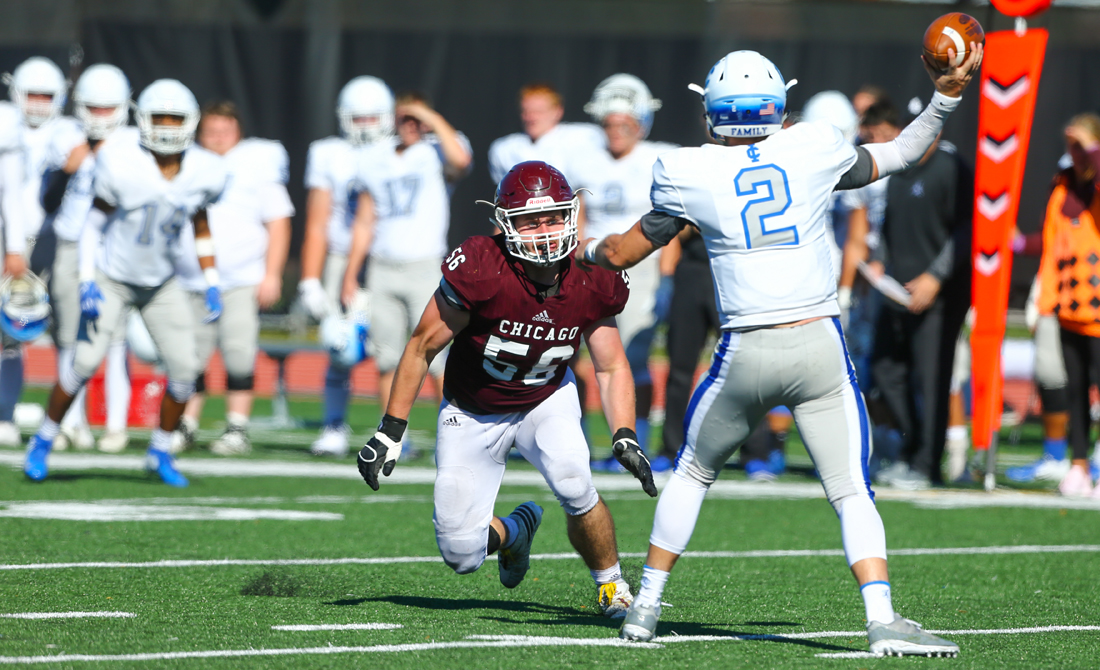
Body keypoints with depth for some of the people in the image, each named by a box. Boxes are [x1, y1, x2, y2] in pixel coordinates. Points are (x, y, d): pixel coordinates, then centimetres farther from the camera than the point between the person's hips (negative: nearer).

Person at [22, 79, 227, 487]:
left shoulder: (201, 174, -8)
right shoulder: (123, 166, -20)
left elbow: (201, 230, 8)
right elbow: (94, 223, -10)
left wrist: (212, 285, 3)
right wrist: (87, 281, -17)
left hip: (161, 285, 4)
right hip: (112, 280, -4)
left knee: (184, 369, -5)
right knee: (86, 363, -14)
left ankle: (160, 452, 15)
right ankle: (42, 442, 6)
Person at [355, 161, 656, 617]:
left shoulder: (592, 284, -19)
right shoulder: (480, 271, -31)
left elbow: (611, 367, -6)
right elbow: (422, 348, -19)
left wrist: (625, 437, -22)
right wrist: (390, 432, -18)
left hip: (547, 400, 1)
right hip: (474, 414, -1)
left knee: (574, 487, -29)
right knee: (461, 558, -4)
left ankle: (612, 587, 0)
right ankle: (515, 532, 35)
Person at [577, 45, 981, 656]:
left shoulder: (688, 175, 1)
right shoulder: (816, 150, 3)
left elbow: (622, 254, 13)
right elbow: (899, 156, 19)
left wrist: (582, 251, 34)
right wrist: (946, 95, 28)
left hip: (746, 353, 0)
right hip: (820, 344, 0)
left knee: (693, 471, 22)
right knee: (851, 491, -1)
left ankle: (645, 607, 26)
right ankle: (882, 620, -18)